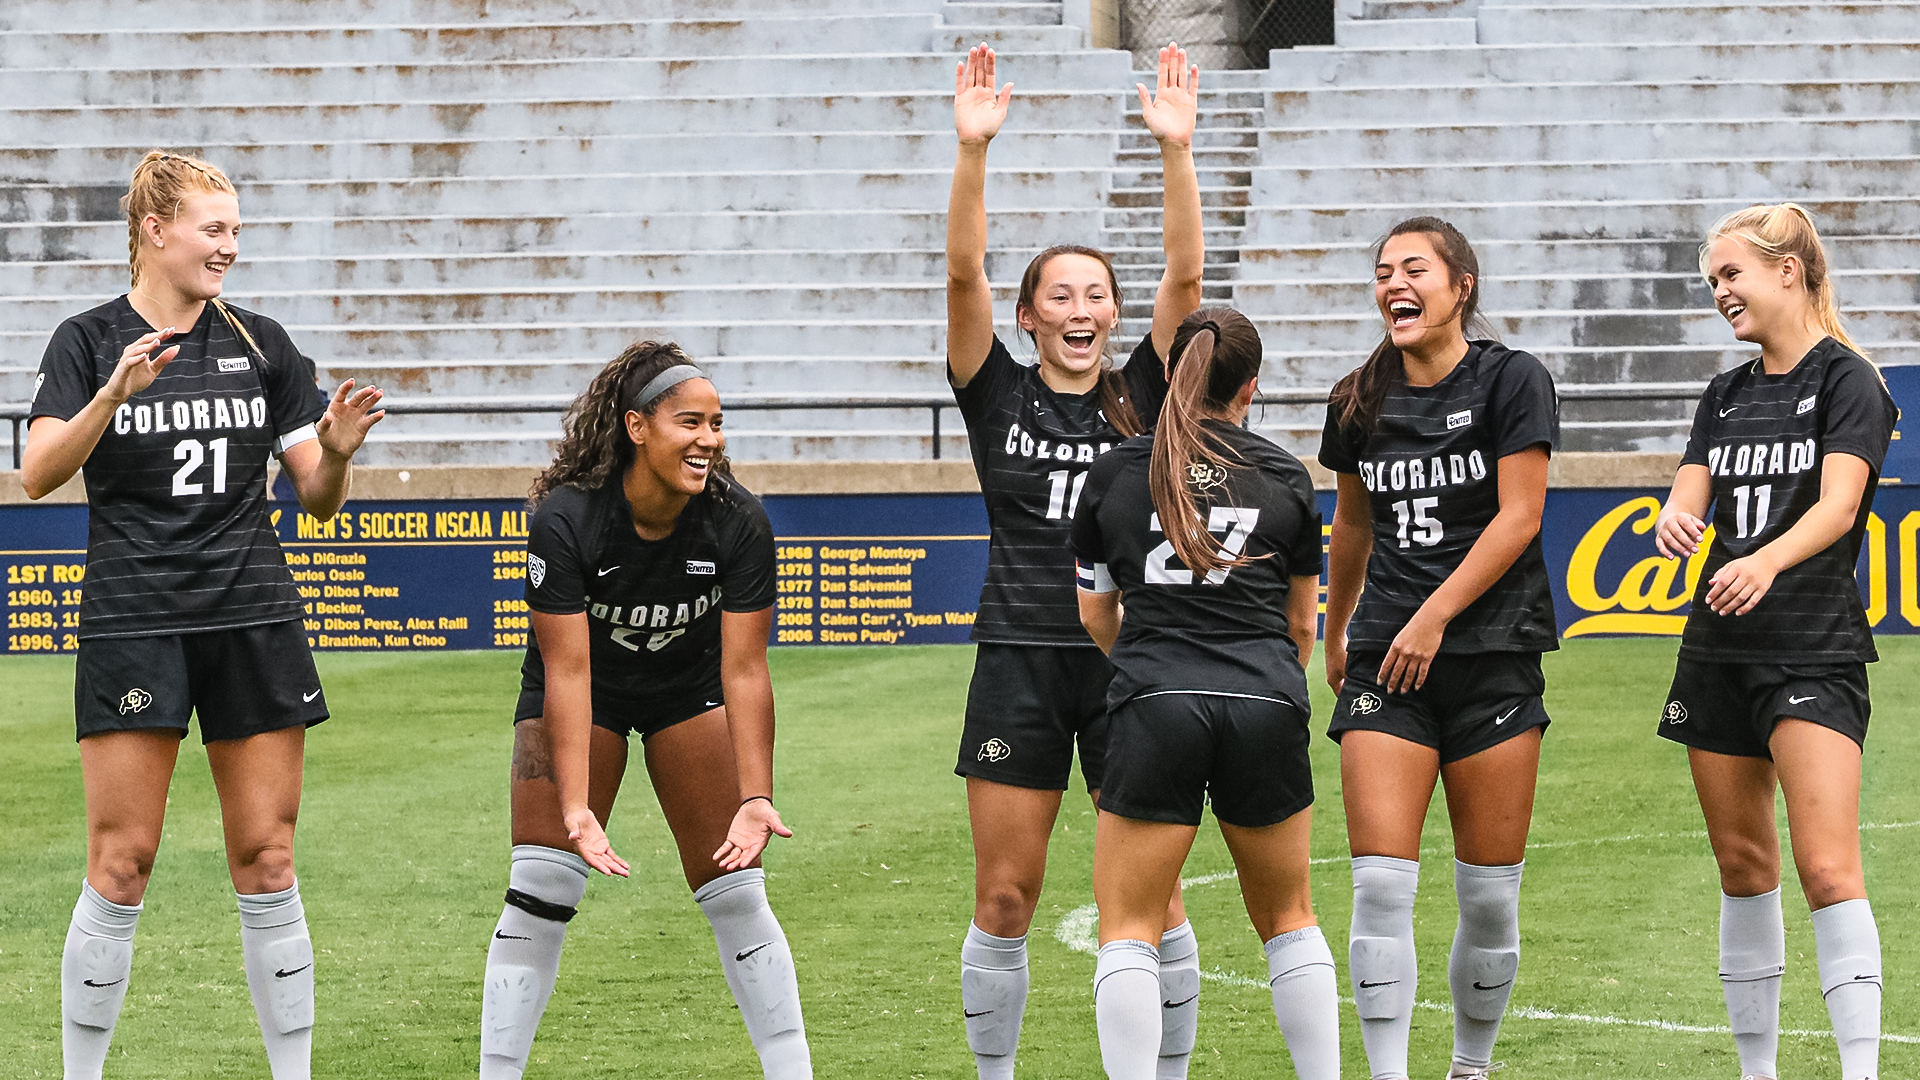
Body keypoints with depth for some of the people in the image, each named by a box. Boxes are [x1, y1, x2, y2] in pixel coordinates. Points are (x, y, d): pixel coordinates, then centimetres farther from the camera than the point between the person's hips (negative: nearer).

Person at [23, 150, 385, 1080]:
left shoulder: (260, 343, 9)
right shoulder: (90, 340, 1)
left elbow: (316, 498, 11)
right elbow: (38, 474, -13)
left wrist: (336, 453, -11)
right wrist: (114, 394, -27)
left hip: (254, 620, 3)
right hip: (133, 623, -3)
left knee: (266, 865, 2)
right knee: (121, 864, -5)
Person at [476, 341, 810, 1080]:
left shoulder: (738, 524, -23)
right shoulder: (565, 520, -30)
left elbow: (743, 668, -22)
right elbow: (567, 670, -31)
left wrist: (755, 797, -32)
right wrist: (576, 807, -38)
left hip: (688, 692, 2)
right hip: (583, 695, -2)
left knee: (736, 893, -4)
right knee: (541, 890, -11)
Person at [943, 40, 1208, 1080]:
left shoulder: (1140, 397, 6)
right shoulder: (999, 397, 5)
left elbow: (1184, 274, -5)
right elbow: (963, 275, -7)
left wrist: (1177, 150, -16)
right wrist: (972, 153, -19)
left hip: (1128, 654, 0)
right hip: (1020, 660, 0)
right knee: (1004, 897, 1)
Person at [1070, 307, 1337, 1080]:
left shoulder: (1114, 472, 10)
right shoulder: (1286, 476, 11)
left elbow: (1095, 617, 18)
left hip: (1154, 707, -1)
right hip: (1266, 708, 1)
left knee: (1129, 929, 2)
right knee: (1288, 918, 16)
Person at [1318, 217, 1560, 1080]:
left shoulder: (1510, 380, -3)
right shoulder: (1361, 401, 9)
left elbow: (1517, 517, -9)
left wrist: (1434, 617, -14)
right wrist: (1336, 631, 32)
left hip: (1493, 657, -2)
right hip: (1385, 659, 2)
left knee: (1490, 895, 2)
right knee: (1381, 885, -11)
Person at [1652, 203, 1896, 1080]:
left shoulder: (1846, 380, -5)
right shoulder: (1726, 394, 15)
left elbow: (1838, 504, -18)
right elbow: (1690, 500, 6)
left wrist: (1766, 561, -36)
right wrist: (1676, 522, -19)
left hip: (1813, 651, -7)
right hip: (1718, 648, 7)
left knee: (1827, 868, -15)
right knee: (1742, 866, 9)